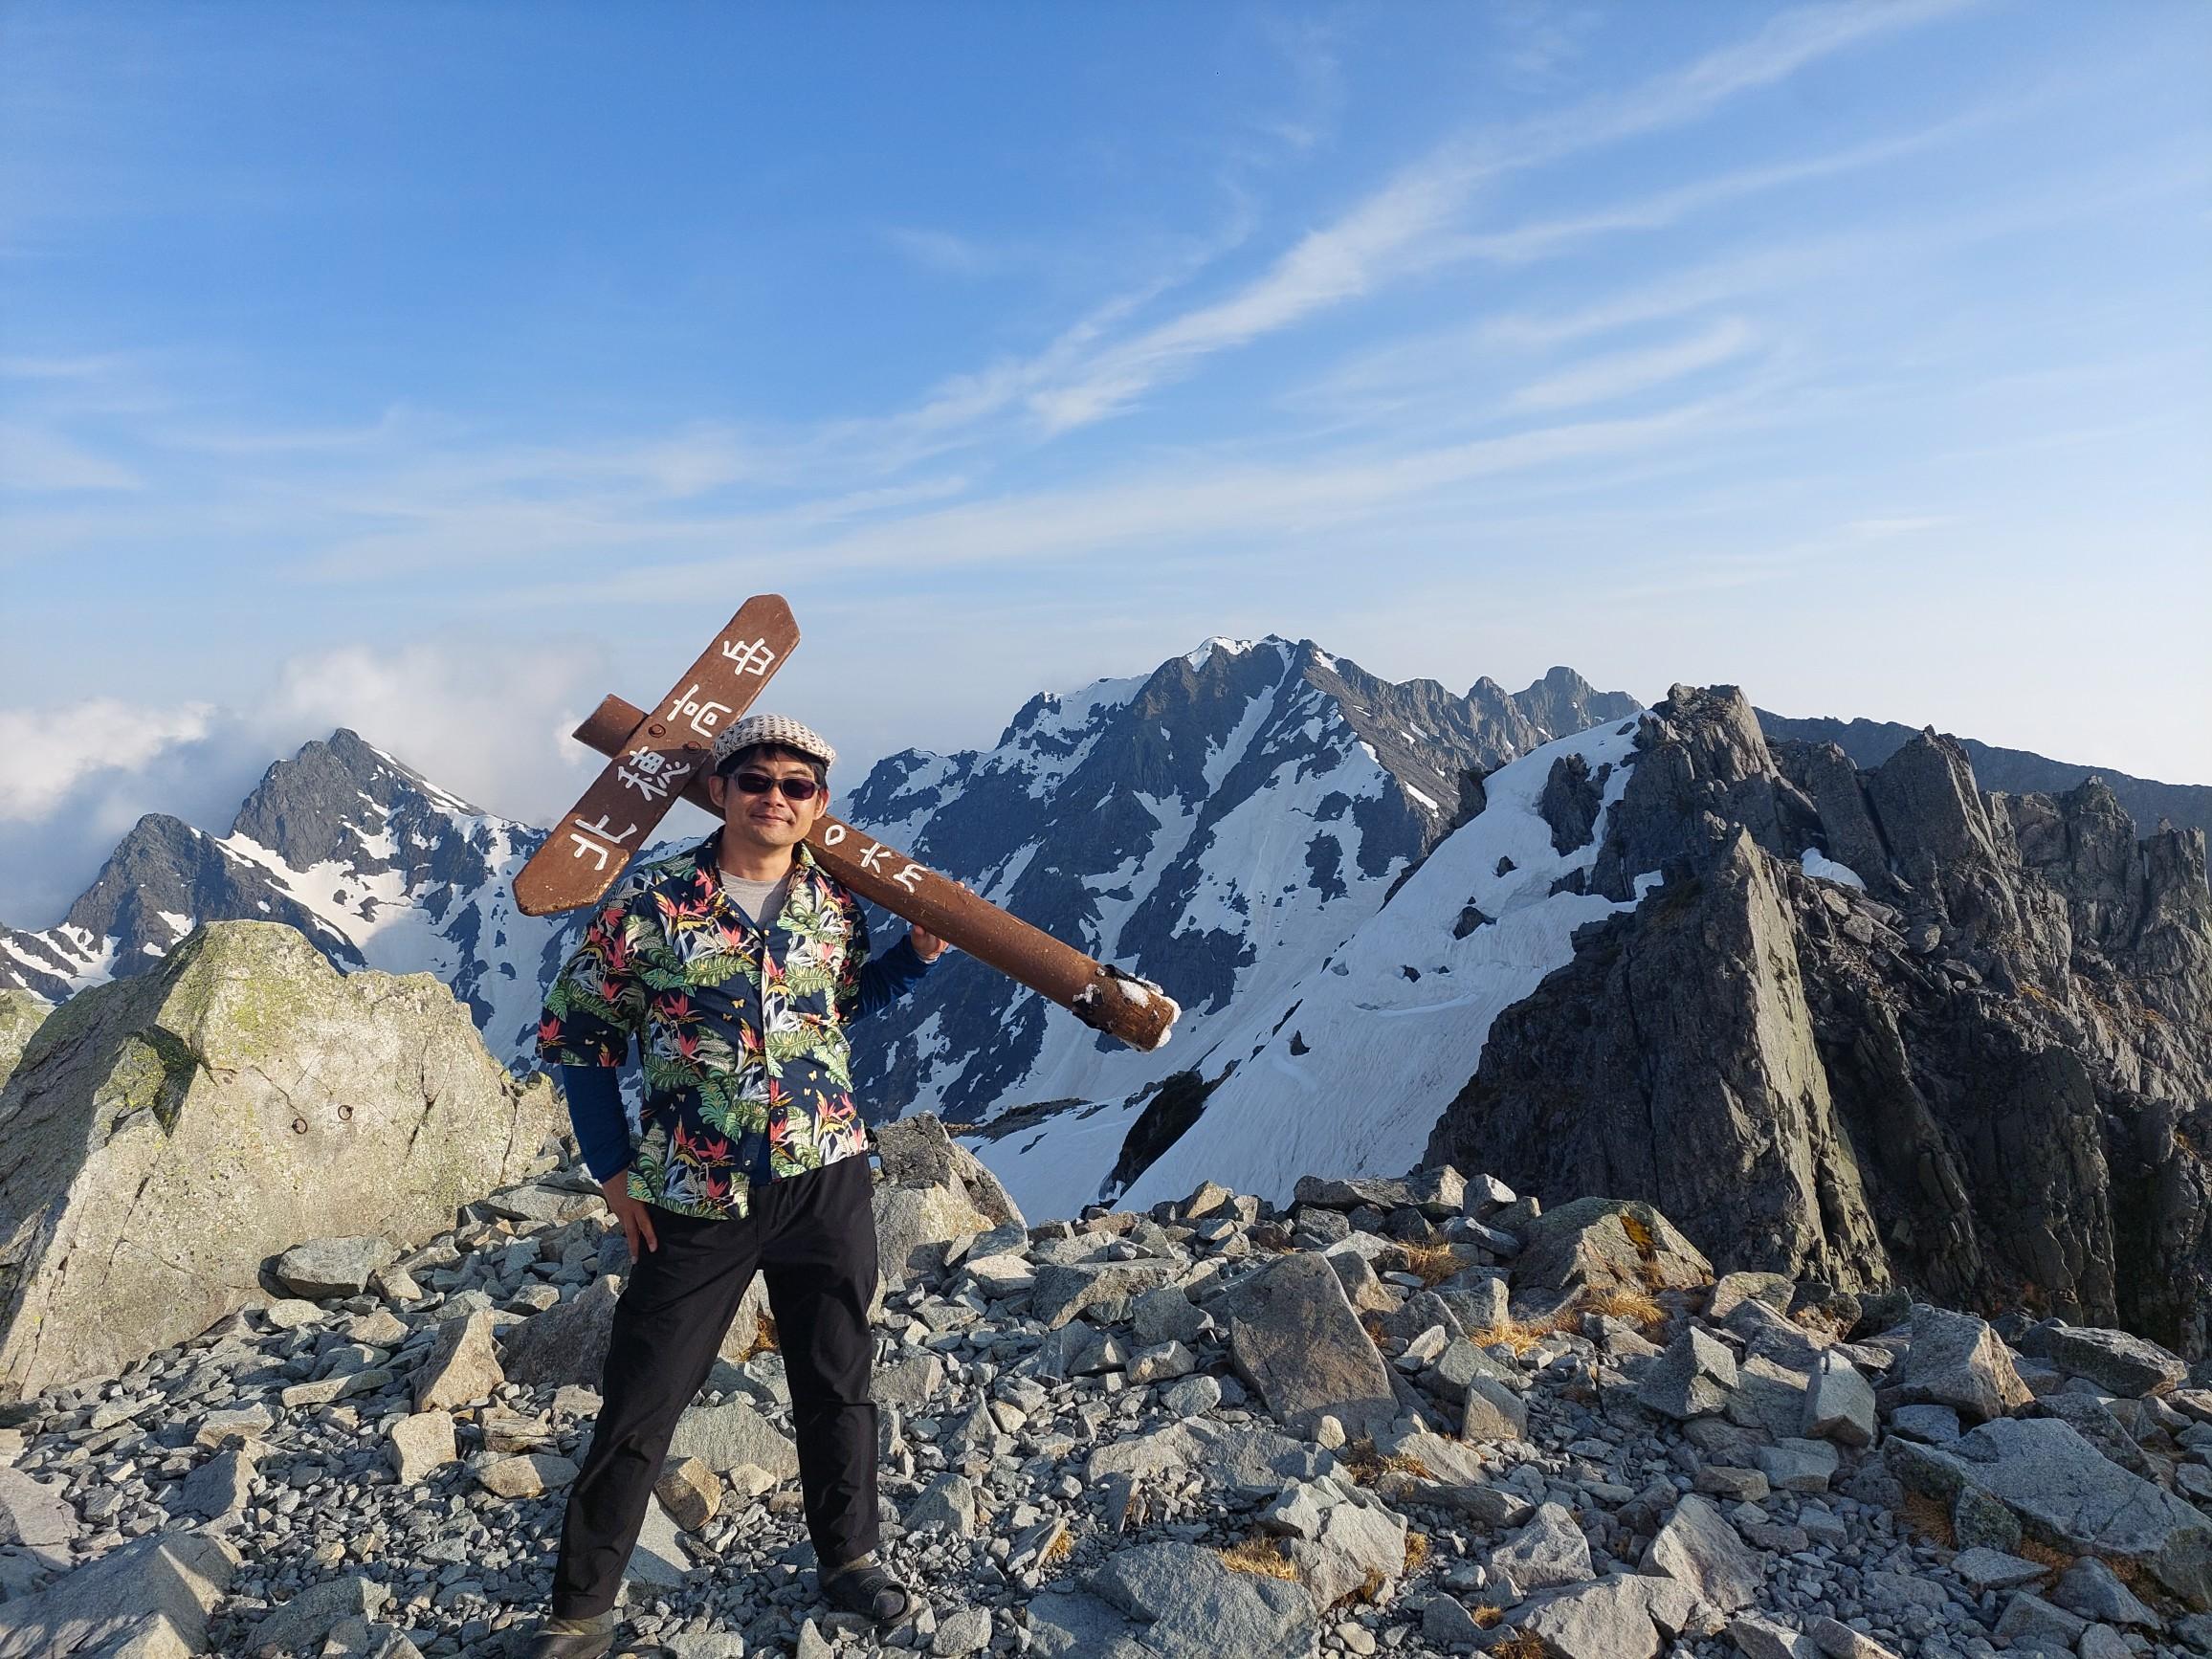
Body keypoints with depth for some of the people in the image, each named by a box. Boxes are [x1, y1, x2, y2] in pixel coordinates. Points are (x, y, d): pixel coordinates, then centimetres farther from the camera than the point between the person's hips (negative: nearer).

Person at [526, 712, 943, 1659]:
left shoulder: (835, 905, 1)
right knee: (636, 1411, 6)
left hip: (827, 1184, 3)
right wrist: (615, 1171, 0)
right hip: (695, 1201, -2)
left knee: (837, 1383, 16)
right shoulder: (651, 903, -9)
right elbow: (574, 1034, 0)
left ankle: (849, 1556, 39)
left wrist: (922, 952, 4)